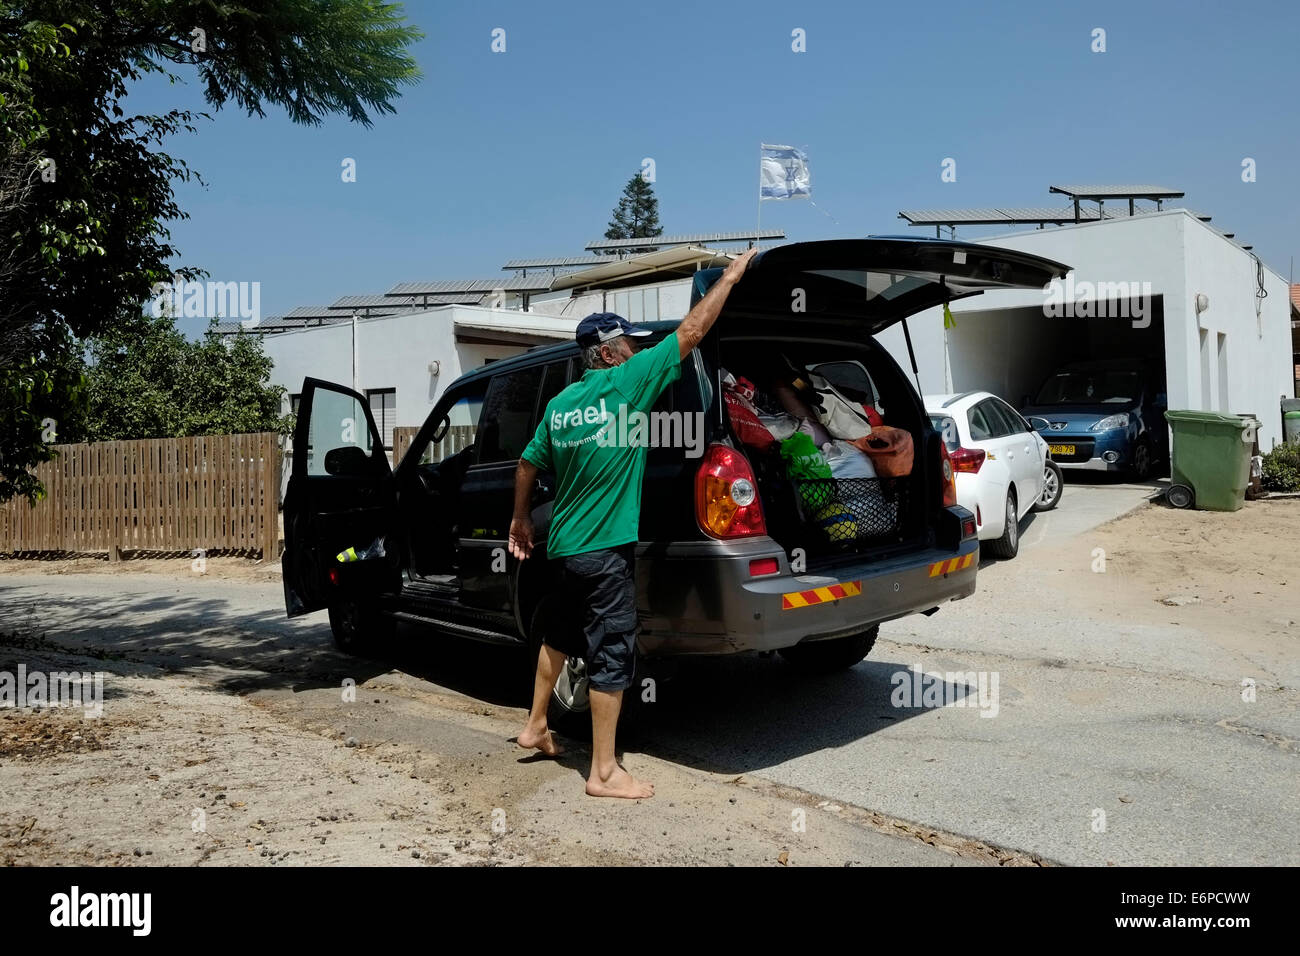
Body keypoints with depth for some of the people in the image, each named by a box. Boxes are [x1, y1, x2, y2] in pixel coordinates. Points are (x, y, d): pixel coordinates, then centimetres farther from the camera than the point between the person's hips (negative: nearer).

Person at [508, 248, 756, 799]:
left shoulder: (560, 403, 6)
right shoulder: (626, 382, -12)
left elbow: (528, 464, 15)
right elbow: (690, 332, -8)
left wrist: (520, 519, 29)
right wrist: (731, 276, 2)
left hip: (562, 545, 8)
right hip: (605, 550, -7)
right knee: (611, 657, 1)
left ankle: (536, 726, 40)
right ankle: (604, 773, 10)